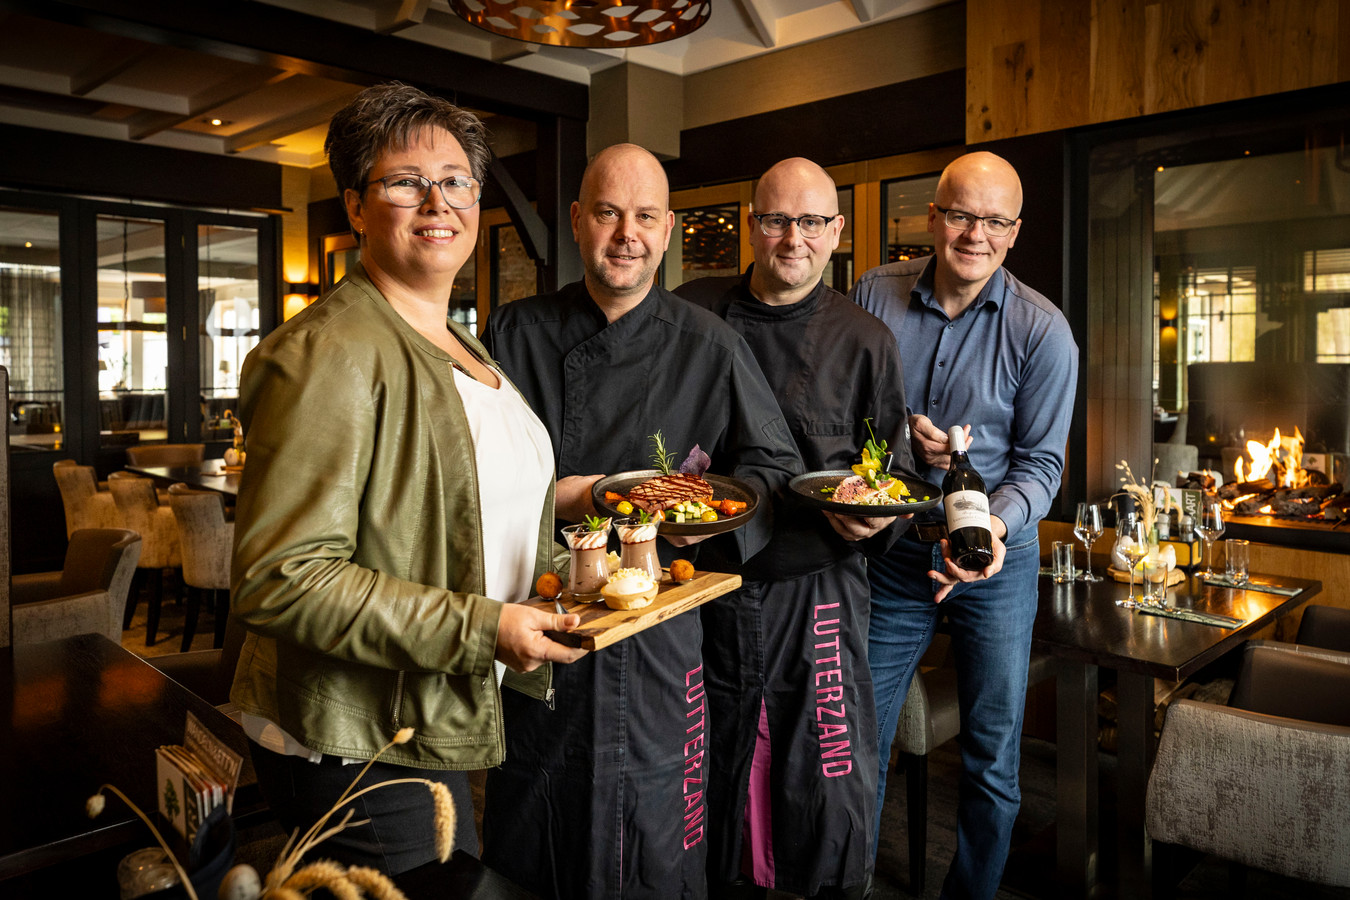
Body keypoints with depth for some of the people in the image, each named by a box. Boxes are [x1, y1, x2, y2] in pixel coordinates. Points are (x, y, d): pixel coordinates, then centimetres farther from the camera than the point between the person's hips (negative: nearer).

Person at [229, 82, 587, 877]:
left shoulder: (460, 348, 13)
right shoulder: (331, 352, -18)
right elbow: (280, 578, -25)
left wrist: (556, 576, 7)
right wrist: (480, 627, -25)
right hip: (357, 748, -9)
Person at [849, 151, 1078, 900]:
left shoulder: (1042, 331, -9)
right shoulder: (875, 294, -4)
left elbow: (1040, 462, -6)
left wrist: (992, 529, -25)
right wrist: (901, 430, -15)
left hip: (996, 558, -1)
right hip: (890, 551, 1)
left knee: (992, 761, 12)